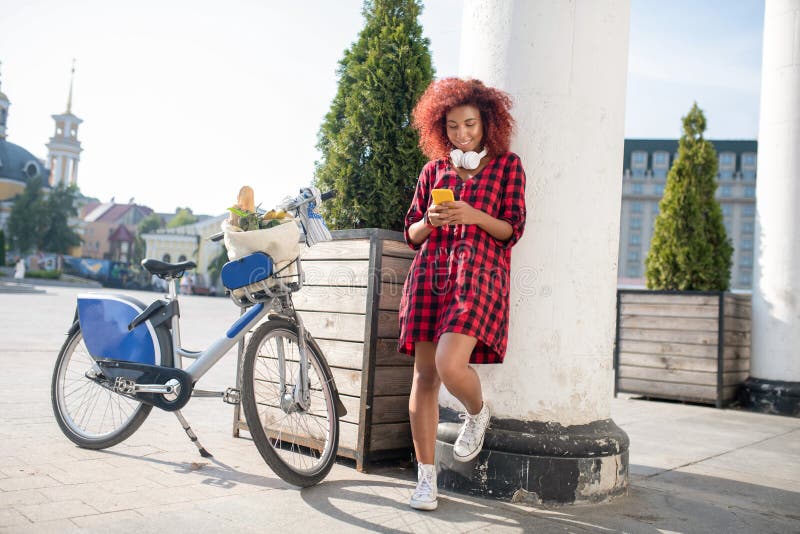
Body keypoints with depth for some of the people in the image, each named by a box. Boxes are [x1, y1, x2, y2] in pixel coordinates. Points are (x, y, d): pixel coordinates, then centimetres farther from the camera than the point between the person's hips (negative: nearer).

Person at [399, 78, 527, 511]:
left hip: (479, 272, -3)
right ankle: (426, 478, 10)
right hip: (430, 271, 4)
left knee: (450, 365, -22)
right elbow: (411, 234, 16)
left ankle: (477, 413, 15)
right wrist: (429, 221, -6)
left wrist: (474, 216, -13)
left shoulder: (507, 165, 9)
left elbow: (513, 229, 3)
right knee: (424, 374, 0)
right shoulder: (434, 168, 17)